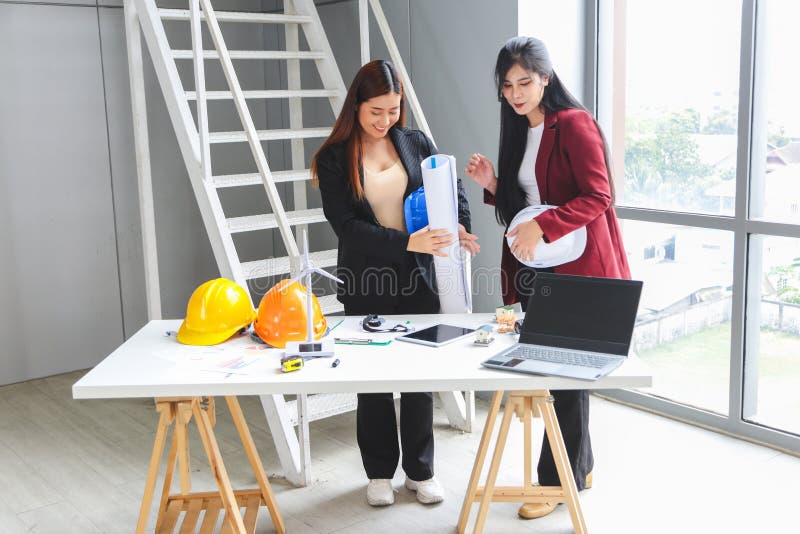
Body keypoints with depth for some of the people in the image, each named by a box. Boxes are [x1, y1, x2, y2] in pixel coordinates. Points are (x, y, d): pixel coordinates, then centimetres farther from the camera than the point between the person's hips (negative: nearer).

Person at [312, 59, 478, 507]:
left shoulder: (416, 143, 4)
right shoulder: (334, 159, -5)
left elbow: (452, 187, 10)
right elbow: (346, 226, -14)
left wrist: (459, 228, -12)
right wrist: (409, 242, -25)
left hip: (417, 276, 2)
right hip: (365, 281, -2)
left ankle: (420, 470, 26)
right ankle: (380, 472, 27)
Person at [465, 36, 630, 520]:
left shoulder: (575, 125, -10)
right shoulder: (518, 131, 14)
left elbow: (597, 197, -18)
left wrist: (541, 226, -29)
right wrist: (493, 185, 0)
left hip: (576, 269, -8)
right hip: (533, 270, 8)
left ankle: (557, 481, 13)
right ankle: (580, 466, 30)